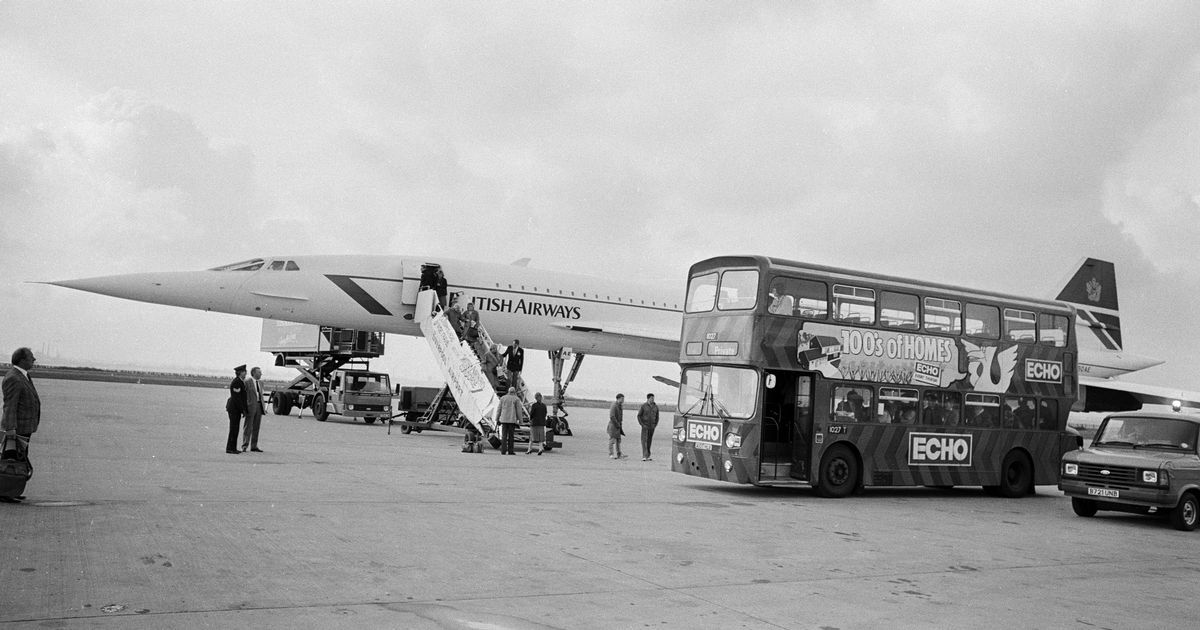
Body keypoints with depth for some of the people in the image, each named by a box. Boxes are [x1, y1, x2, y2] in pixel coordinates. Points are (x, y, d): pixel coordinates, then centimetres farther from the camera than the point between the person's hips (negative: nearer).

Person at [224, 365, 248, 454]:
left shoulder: (240, 382, 14)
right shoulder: (236, 382, -17)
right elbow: (237, 398, -20)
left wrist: (243, 409, 15)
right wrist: (243, 410, -18)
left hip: (236, 408, 10)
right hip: (234, 408, -10)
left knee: (235, 428, 11)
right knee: (233, 428, -7)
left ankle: (233, 448, 15)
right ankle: (229, 448, -3)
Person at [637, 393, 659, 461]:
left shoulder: (656, 407, 5)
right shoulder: (643, 406, -6)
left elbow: (657, 417, 14)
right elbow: (639, 415, -2)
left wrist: (655, 425, 4)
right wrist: (642, 424, -9)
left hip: (652, 427, 4)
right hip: (645, 426, -4)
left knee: (649, 441, 7)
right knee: (644, 440, -11)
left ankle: (648, 456, 12)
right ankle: (644, 456, -18)